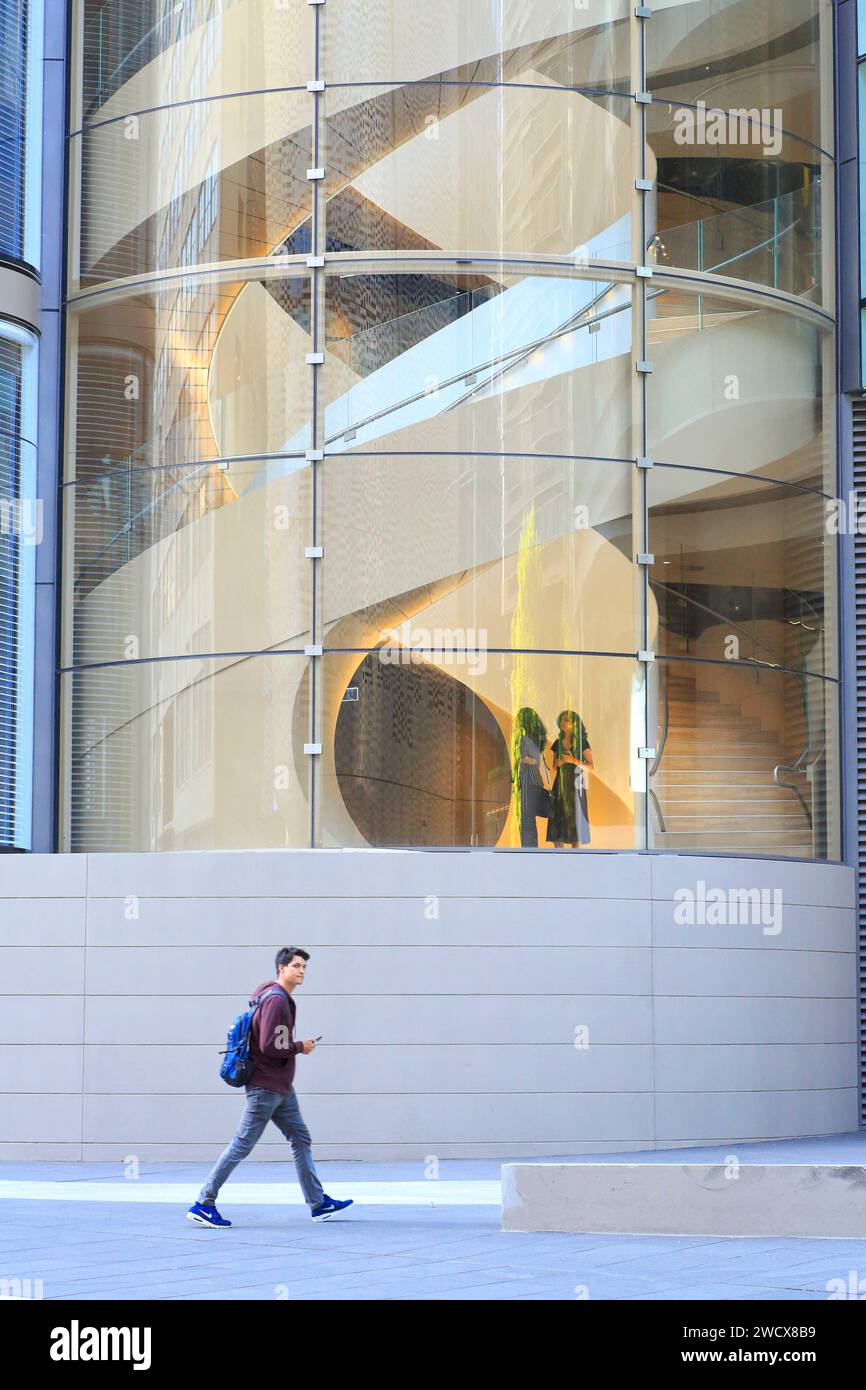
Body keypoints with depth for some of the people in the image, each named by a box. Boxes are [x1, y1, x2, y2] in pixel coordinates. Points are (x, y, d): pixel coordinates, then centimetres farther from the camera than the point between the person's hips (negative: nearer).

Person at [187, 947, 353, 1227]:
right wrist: (300, 1047, -12)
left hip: (281, 1088, 10)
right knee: (242, 1146, -6)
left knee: (301, 1139, 12)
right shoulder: (276, 1000, -18)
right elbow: (269, 1046, -25)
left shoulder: (282, 998, 13)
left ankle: (319, 1203, 17)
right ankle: (203, 1204, -1)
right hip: (265, 1087, -10)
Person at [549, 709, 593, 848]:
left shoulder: (582, 742, -2)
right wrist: (556, 763, -3)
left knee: (575, 819, -7)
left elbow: (591, 765, -5)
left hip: (575, 785, -5)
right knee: (557, 819, 0)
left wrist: (574, 760, -17)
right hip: (560, 785, 5)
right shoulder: (557, 743, 12)